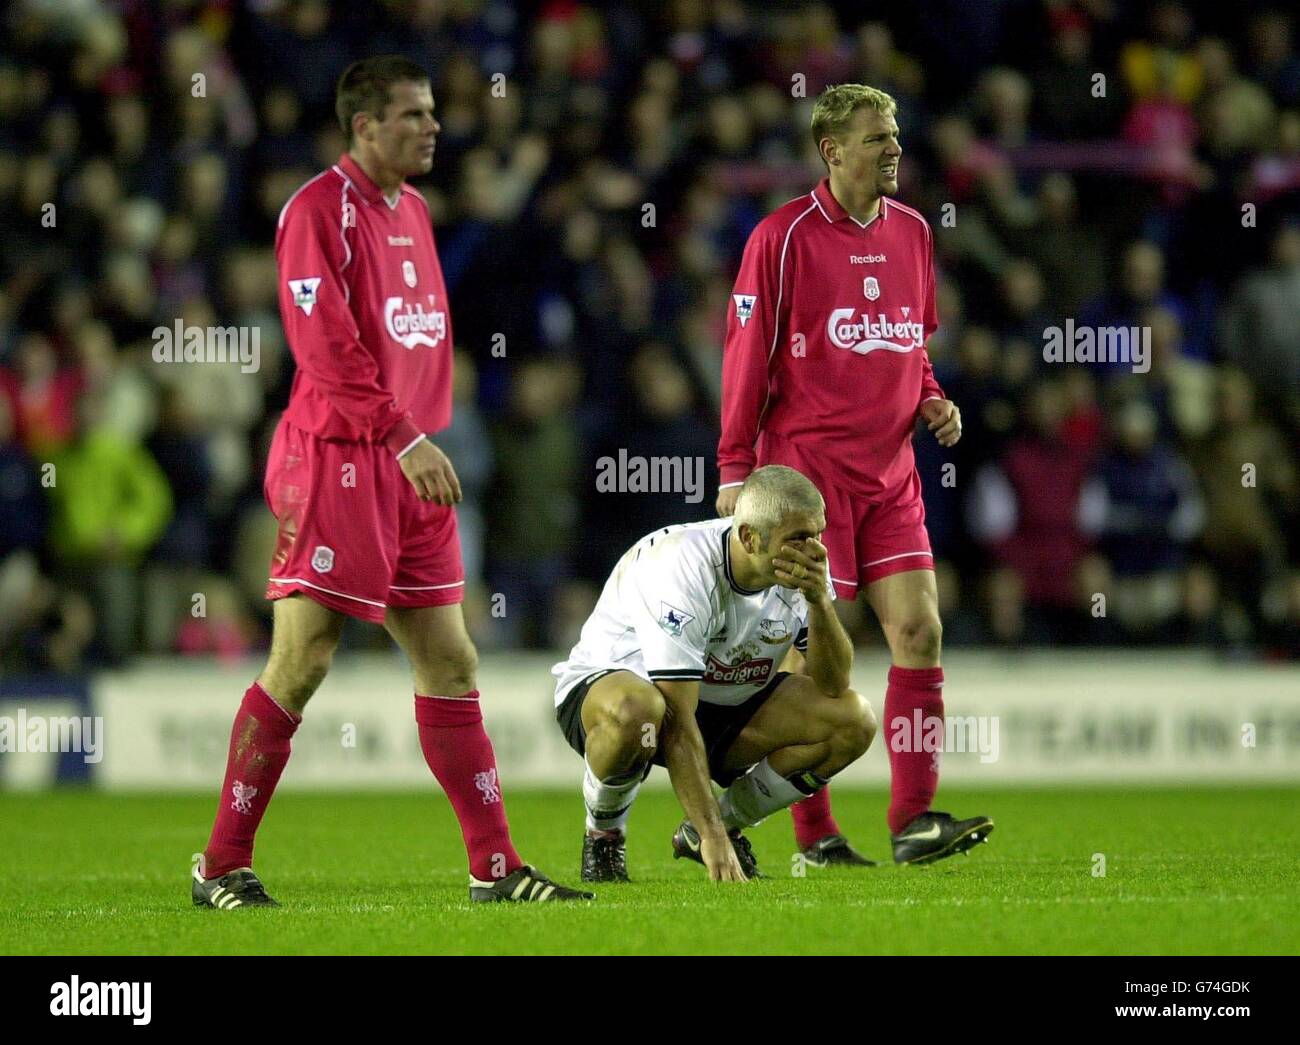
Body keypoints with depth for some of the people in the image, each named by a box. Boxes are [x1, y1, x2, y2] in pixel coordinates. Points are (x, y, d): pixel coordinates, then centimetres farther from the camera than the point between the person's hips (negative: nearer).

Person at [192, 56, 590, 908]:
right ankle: (222, 868, 0)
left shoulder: (412, 210, 16)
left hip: (408, 462, 9)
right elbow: (326, 344, -18)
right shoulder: (318, 210, -11)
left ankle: (494, 867, 12)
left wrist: (426, 435, 13)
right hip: (337, 456, -9)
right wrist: (406, 437, -21)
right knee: (299, 666, -8)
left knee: (451, 663, 8)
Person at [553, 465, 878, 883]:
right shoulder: (682, 566, -32)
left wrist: (818, 601, -31)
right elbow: (677, 723, -35)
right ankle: (603, 833, -11)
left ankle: (726, 821, 5)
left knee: (853, 720, -14)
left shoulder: (804, 566, -13)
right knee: (633, 712, -43)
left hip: (724, 703, 6)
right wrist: (713, 839, -39)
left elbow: (833, 685, -14)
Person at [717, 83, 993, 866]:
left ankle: (914, 819, -3)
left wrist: (932, 401, 4)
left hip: (890, 470, 6)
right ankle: (815, 833, 7)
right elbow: (747, 354, -5)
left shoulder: (911, 231, 11)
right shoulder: (784, 237, -7)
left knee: (920, 632, -5)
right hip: (806, 467, -5)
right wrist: (735, 470, -7)